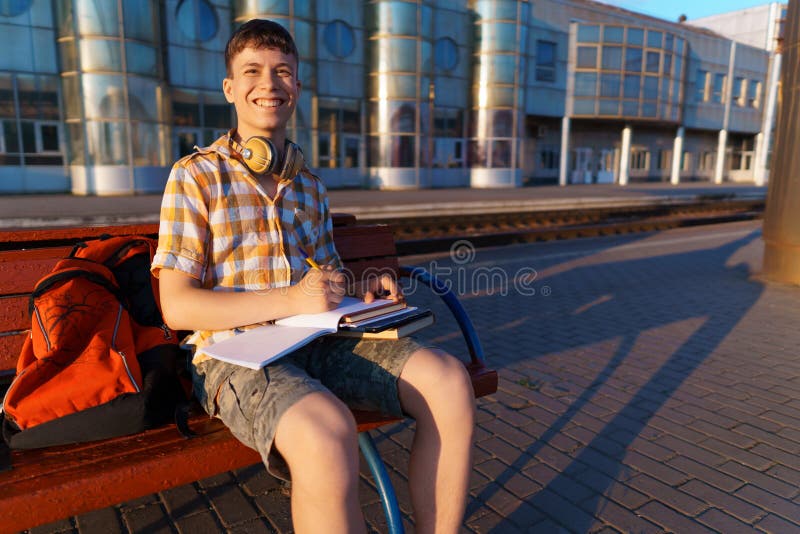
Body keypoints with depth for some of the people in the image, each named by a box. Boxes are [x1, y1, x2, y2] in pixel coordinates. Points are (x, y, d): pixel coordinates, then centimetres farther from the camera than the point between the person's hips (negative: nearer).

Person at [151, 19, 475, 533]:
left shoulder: (310, 185, 16)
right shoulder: (195, 176, -1)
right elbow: (177, 307, -9)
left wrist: (363, 292, -1)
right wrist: (292, 299, -19)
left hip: (317, 342, 5)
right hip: (235, 354, -5)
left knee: (449, 379, -16)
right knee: (326, 431, -37)